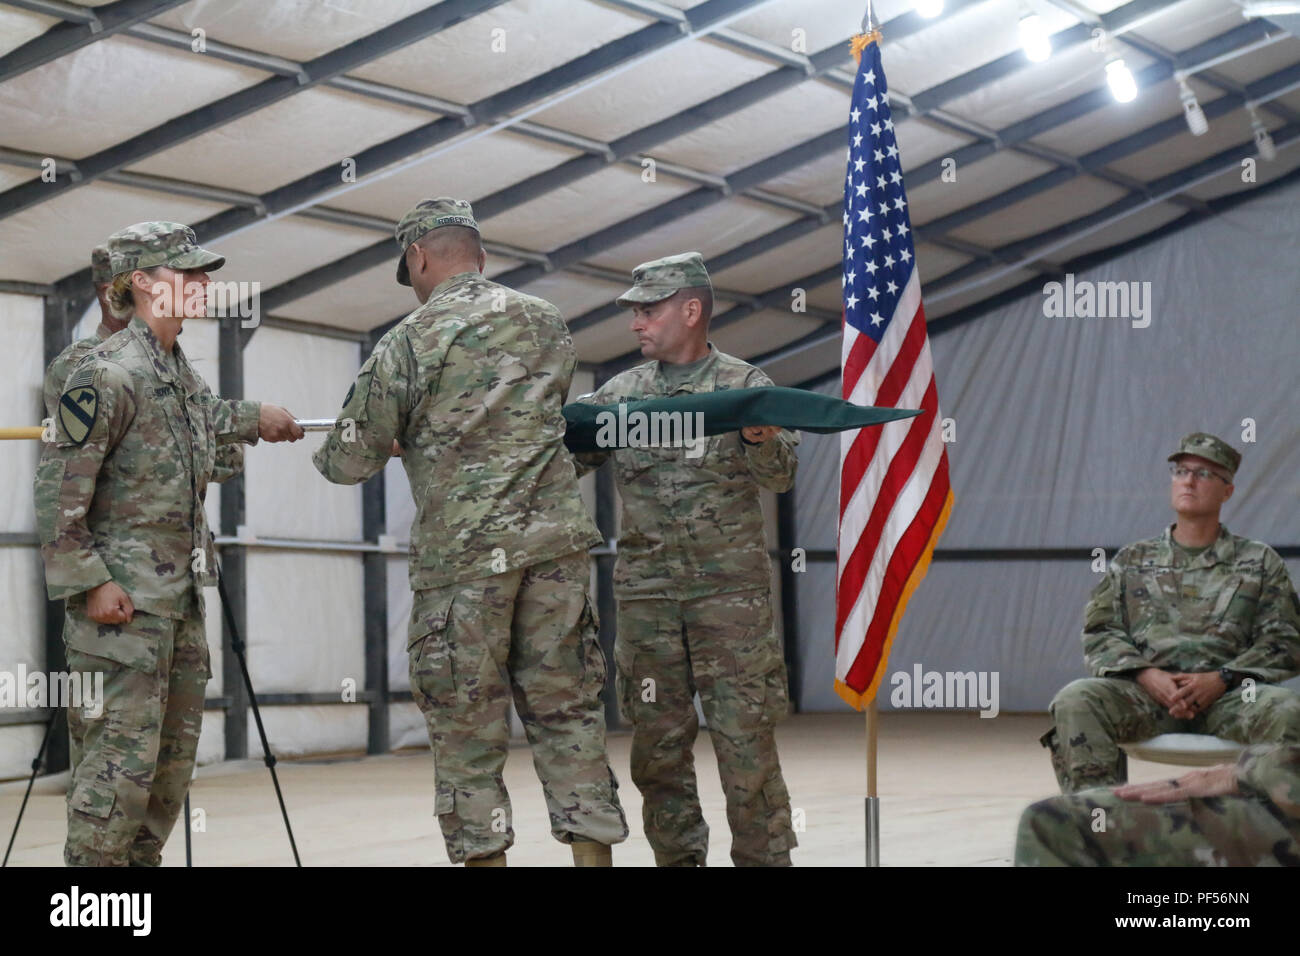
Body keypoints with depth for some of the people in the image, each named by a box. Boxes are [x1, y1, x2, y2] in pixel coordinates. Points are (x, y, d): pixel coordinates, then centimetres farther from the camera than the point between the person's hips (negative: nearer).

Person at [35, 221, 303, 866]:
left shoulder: (180, 372, 13)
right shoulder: (107, 372, -14)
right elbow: (58, 486, -16)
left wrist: (255, 417, 45)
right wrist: (88, 581, -19)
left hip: (182, 595, 9)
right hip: (123, 599, -9)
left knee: (173, 757, 12)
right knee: (121, 761, -11)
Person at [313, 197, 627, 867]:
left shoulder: (407, 344, -5)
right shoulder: (546, 323, 9)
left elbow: (352, 463, -2)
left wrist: (323, 450, 22)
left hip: (461, 555, -4)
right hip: (556, 544, 4)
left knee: (467, 731, 5)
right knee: (568, 712, 8)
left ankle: (482, 854, 6)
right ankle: (593, 847, 5)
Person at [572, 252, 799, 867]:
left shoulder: (746, 387, 2)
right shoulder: (619, 394, 11)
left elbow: (780, 475, -8)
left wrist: (761, 439, -29)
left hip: (731, 591, -3)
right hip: (646, 597, 3)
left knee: (746, 741, -4)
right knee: (658, 748, 6)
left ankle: (764, 857, 2)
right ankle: (678, 859, 15)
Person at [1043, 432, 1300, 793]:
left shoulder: (1260, 561, 18)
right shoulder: (1132, 560, 22)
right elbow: (1100, 632, 13)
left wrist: (1221, 680, -8)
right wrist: (1146, 675, -8)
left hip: (1228, 695, -1)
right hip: (1146, 690, 1)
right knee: (1074, 701, -29)